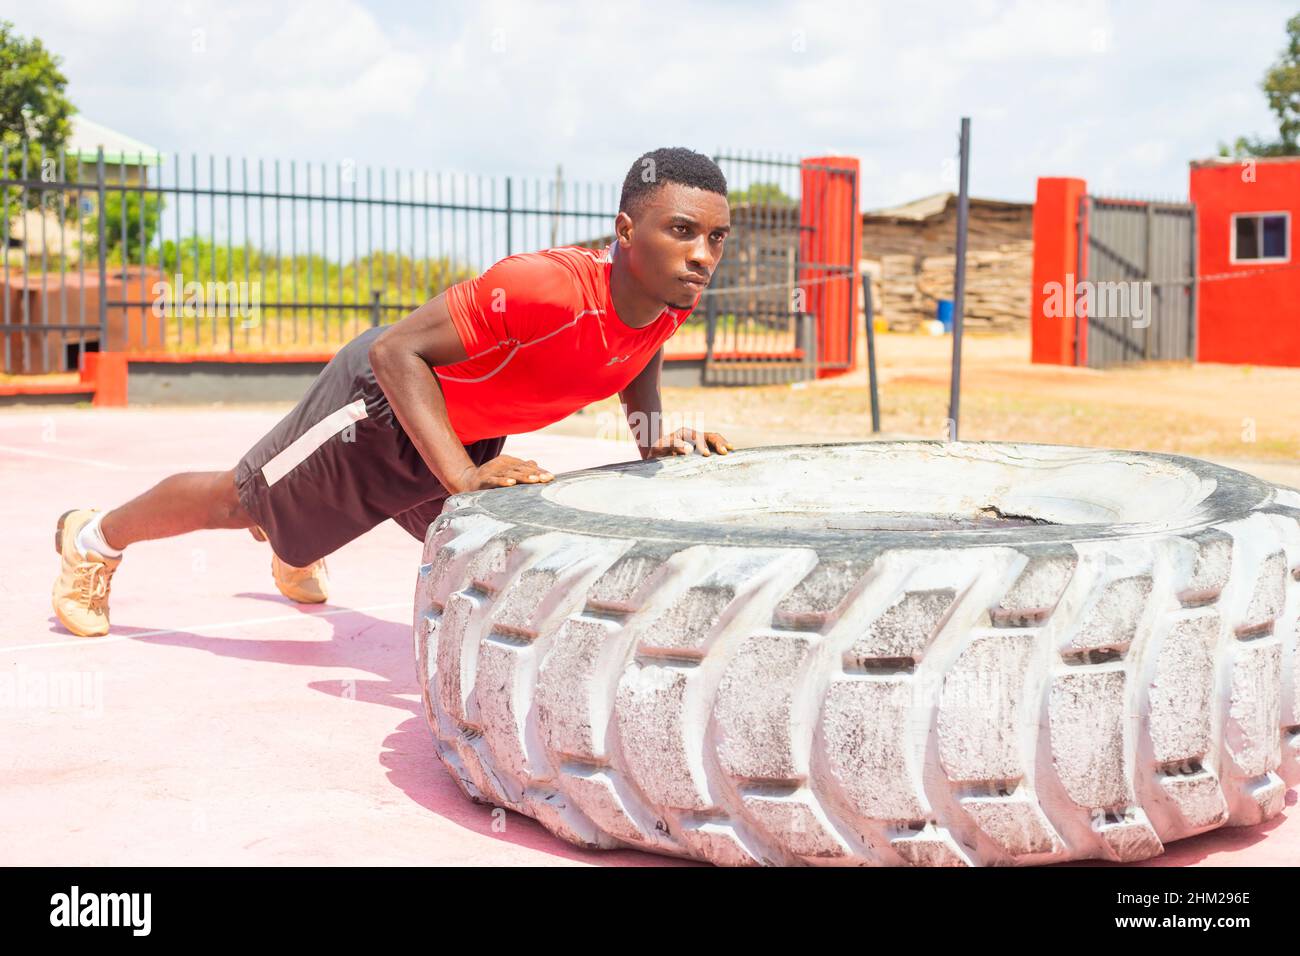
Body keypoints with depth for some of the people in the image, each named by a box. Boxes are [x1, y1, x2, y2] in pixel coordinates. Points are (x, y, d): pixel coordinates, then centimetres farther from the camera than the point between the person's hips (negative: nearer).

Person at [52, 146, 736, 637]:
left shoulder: (672, 295, -19)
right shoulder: (545, 286, -43)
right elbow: (396, 351, -39)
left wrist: (655, 436, -11)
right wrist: (465, 477, -46)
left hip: (467, 434, 8)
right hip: (381, 399, -8)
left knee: (452, 537, 35)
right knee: (237, 499, 11)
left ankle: (294, 549, 65)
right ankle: (94, 538, 42)